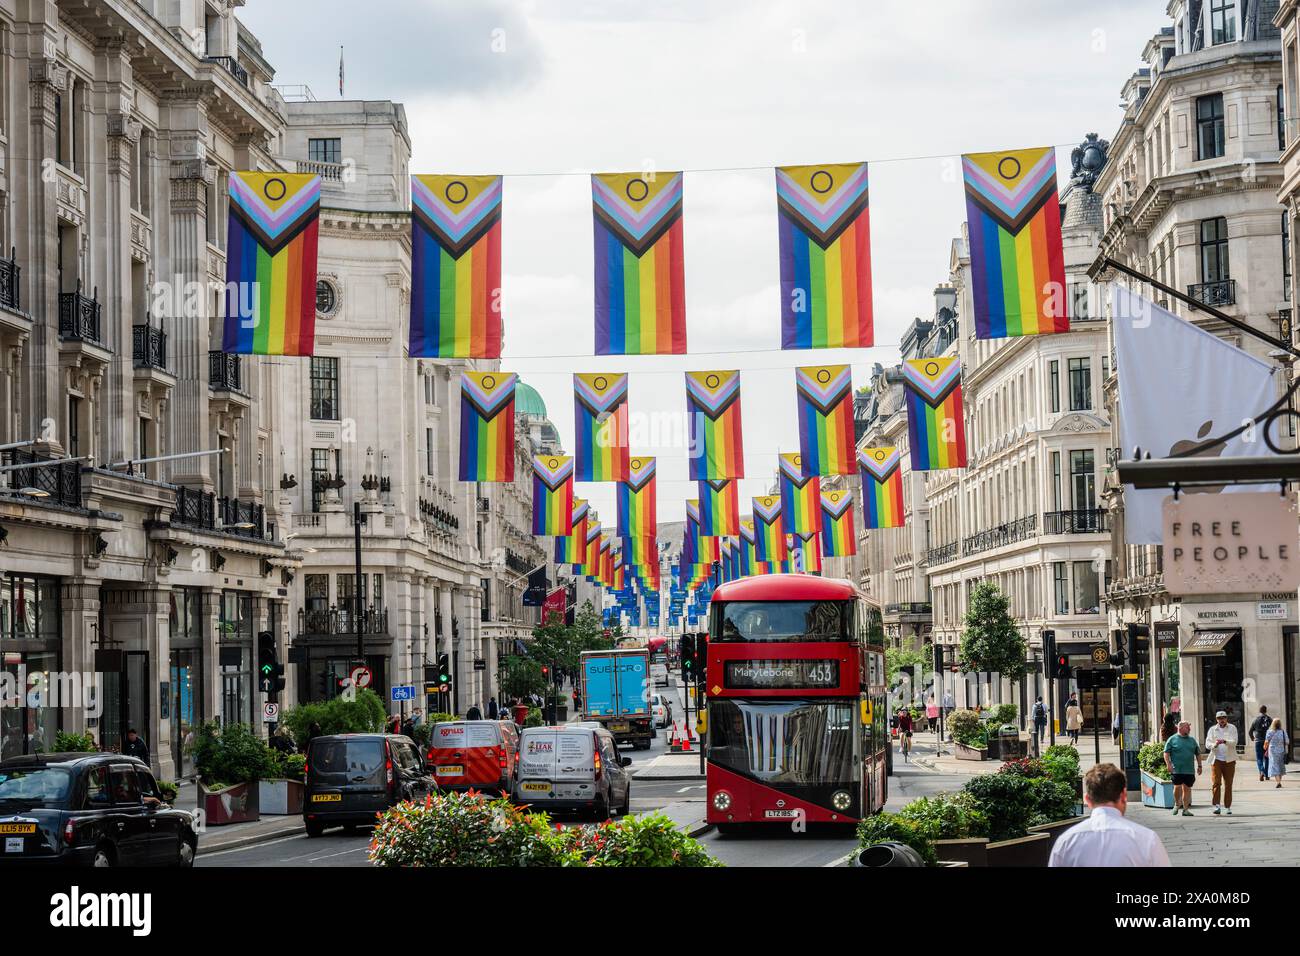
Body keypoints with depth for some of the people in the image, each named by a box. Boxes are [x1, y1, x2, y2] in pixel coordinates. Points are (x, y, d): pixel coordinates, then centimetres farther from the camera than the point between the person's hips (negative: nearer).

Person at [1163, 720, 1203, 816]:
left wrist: (1199, 766, 15)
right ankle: (1177, 804, 17)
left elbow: (1198, 754, 21)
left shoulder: (1192, 740, 15)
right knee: (1177, 787, -8)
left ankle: (1185, 809, 8)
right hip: (1176, 770, -4)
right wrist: (1168, 764, -12)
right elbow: (1166, 753, -1)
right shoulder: (1172, 739, 2)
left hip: (1189, 770, 4)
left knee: (1187, 789, 2)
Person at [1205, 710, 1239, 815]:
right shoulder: (1212, 729, 10)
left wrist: (1225, 741, -26)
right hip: (1216, 759, 0)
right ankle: (1216, 806, -15)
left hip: (1229, 760, 0)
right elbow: (1207, 744, 1)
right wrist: (1214, 745, -21)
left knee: (1228, 784, 4)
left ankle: (1227, 807, 12)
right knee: (1216, 783, -13)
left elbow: (1234, 742, -7)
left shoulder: (1232, 728, 7)